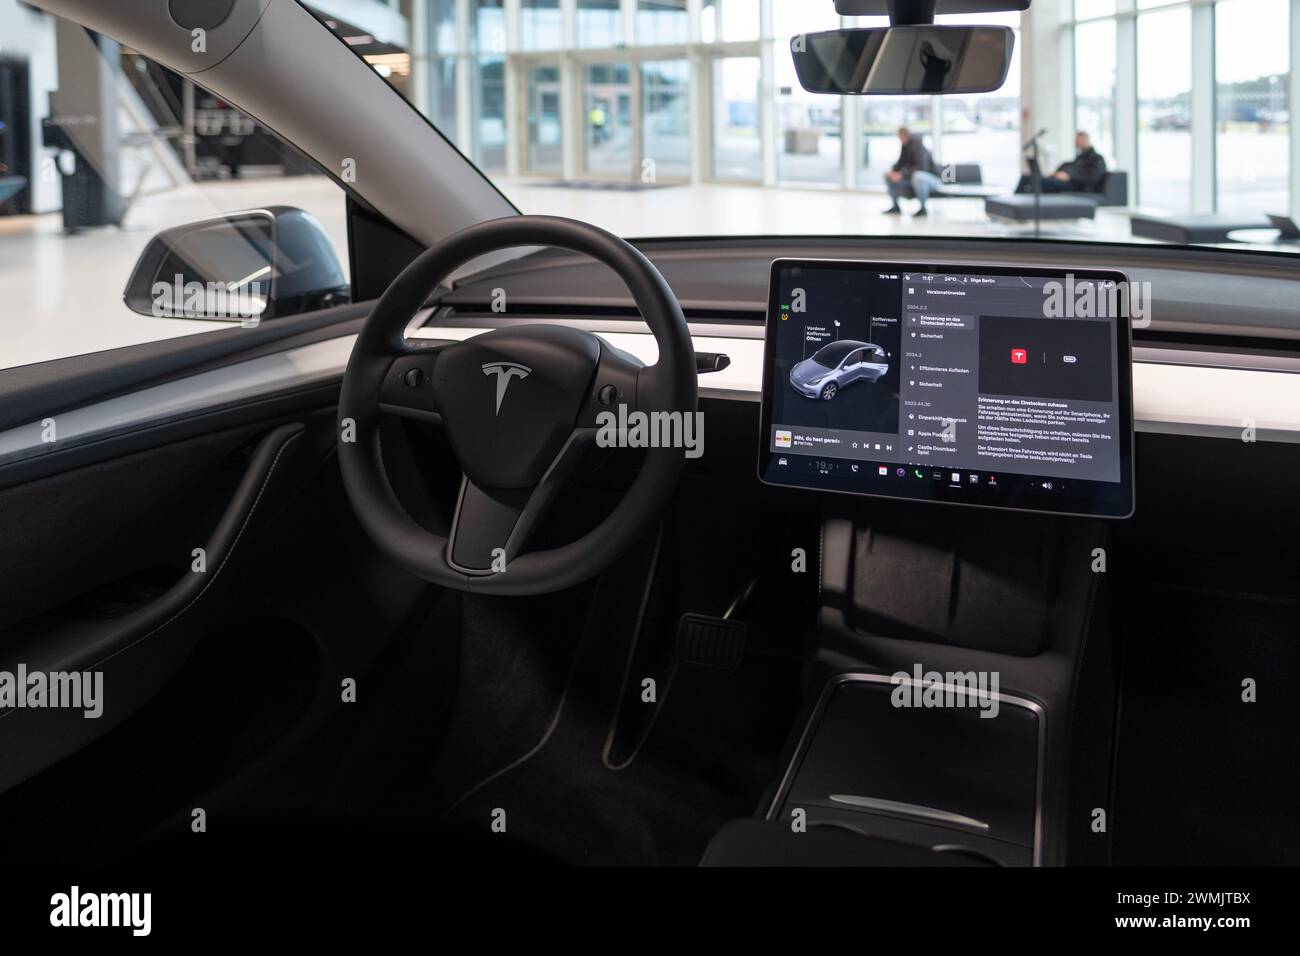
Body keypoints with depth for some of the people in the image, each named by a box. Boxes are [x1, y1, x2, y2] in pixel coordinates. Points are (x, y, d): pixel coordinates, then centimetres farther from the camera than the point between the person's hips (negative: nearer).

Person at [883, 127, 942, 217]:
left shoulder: (918, 147, -23)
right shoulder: (905, 146, 1)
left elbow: (921, 167, -34)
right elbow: (901, 163, 11)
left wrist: (902, 174, -38)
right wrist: (893, 171, -11)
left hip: (932, 178, -8)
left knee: (917, 176, -44)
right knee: (888, 176, 3)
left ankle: (923, 208, -27)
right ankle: (896, 206, 7)